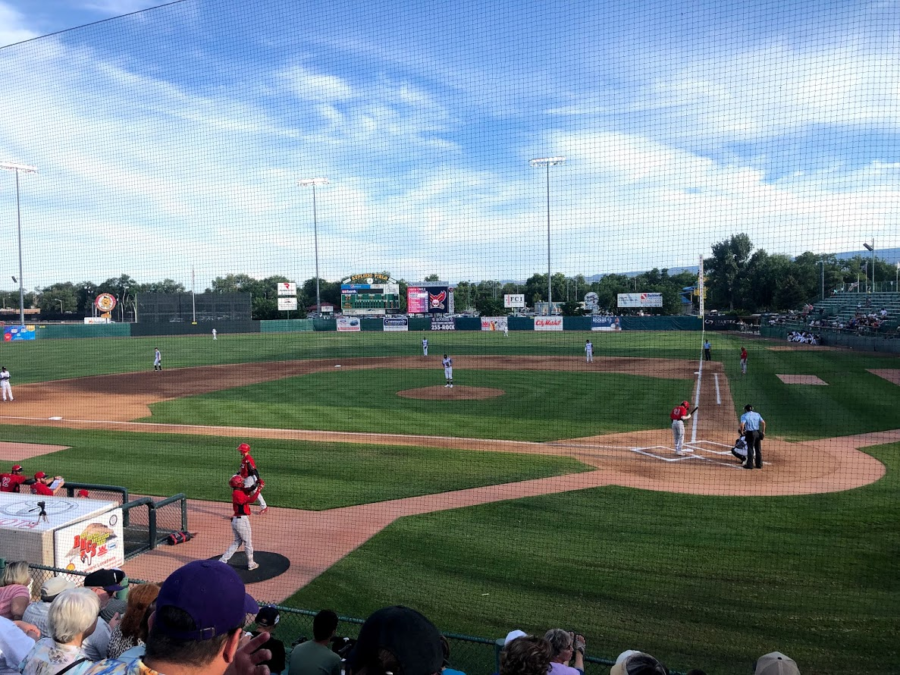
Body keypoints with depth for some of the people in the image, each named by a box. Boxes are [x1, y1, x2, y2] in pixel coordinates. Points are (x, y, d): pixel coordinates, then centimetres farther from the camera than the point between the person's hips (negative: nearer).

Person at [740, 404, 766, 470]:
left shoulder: (744, 416, -7)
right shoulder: (757, 414, 8)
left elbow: (742, 424, -22)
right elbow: (763, 422, 3)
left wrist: (742, 431, -6)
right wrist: (763, 432, 9)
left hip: (750, 433, -5)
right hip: (758, 432, 5)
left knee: (750, 449, 2)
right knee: (758, 449, 14)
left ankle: (749, 465, 5)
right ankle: (759, 464, 21)